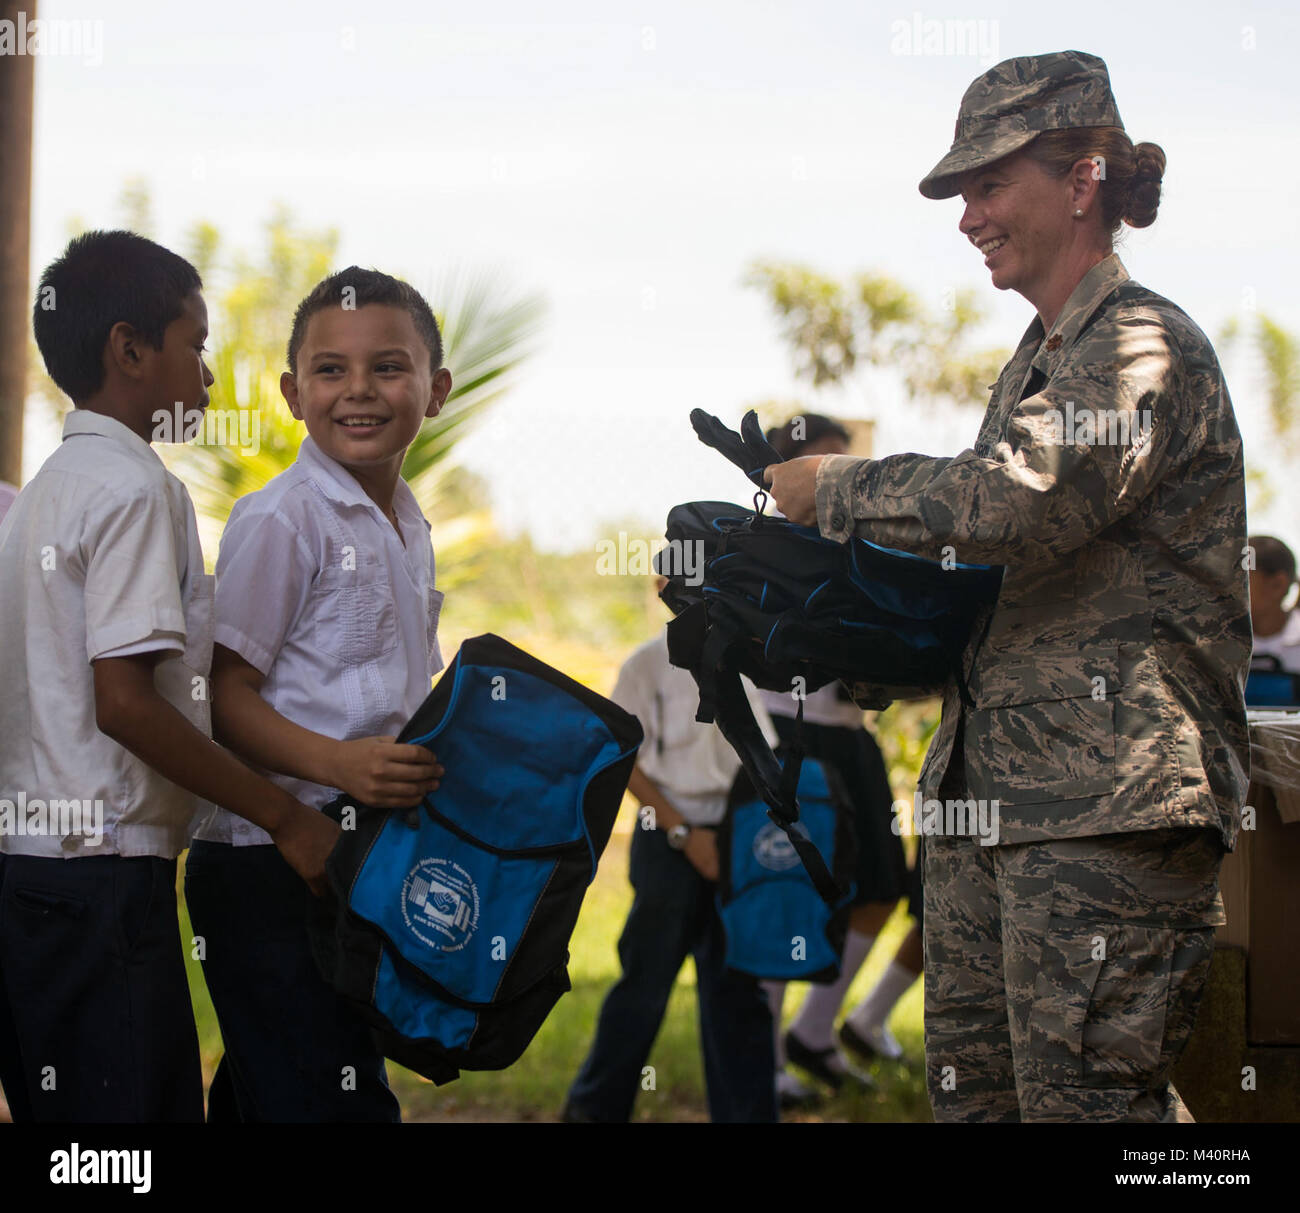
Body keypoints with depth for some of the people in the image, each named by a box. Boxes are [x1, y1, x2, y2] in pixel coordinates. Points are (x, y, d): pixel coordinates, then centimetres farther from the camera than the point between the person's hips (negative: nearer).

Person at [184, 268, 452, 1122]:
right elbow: (224, 697, -14)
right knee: (327, 1105, -11)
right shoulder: (282, 520, -10)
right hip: (273, 866, -8)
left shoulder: (410, 530, 15)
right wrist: (339, 763, -27)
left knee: (265, 1097, 12)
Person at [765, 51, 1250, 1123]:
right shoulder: (1036, 364, 23)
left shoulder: (1142, 345, -9)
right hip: (981, 793, 10)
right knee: (968, 1088, 10)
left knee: (1084, 1095, -10)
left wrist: (835, 489, -8)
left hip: (1108, 803, -10)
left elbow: (1009, 504, -24)